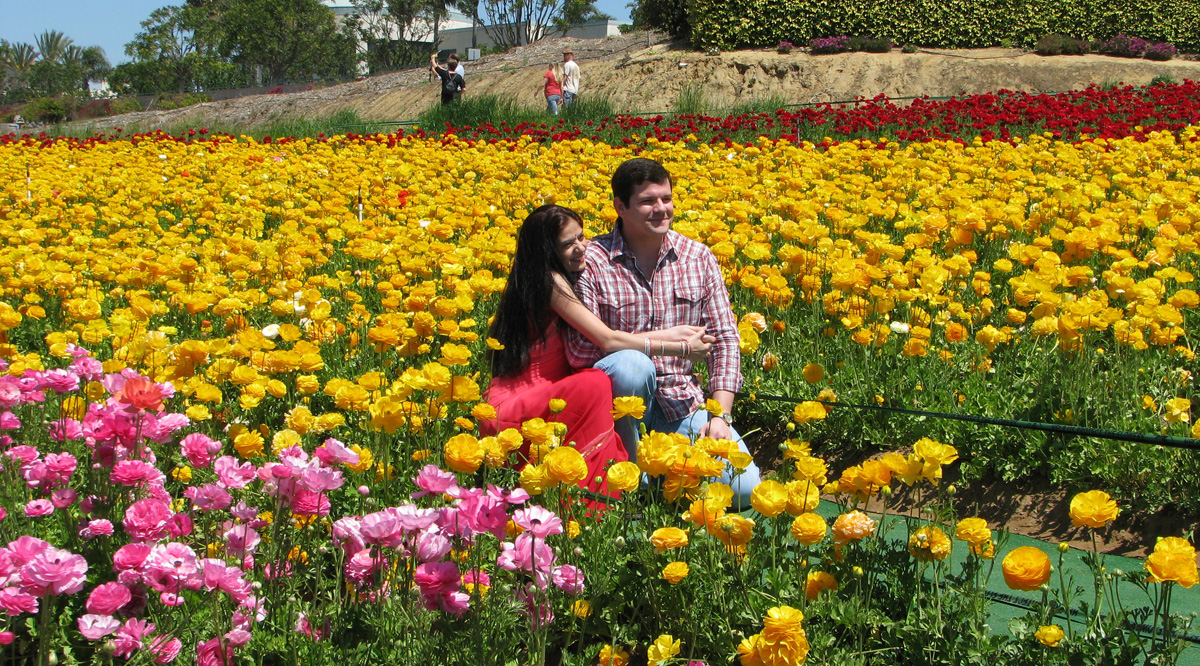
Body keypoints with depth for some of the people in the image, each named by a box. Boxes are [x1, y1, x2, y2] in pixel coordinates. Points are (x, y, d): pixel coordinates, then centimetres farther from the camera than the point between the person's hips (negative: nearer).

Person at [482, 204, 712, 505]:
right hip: (510, 411, -9)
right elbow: (608, 341, -17)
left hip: (542, 403, 9)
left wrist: (668, 334, 3)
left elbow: (605, 340, 8)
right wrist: (681, 348, -11)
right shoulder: (549, 280, -14)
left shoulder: (564, 281, 14)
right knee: (593, 383, -31)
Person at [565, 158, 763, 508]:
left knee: (745, 489, -15)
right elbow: (581, 353, -16)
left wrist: (720, 415, -8)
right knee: (632, 365, -39)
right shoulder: (591, 261, -10)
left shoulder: (698, 257, 3)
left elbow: (724, 339, 3)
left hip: (681, 400, 3)